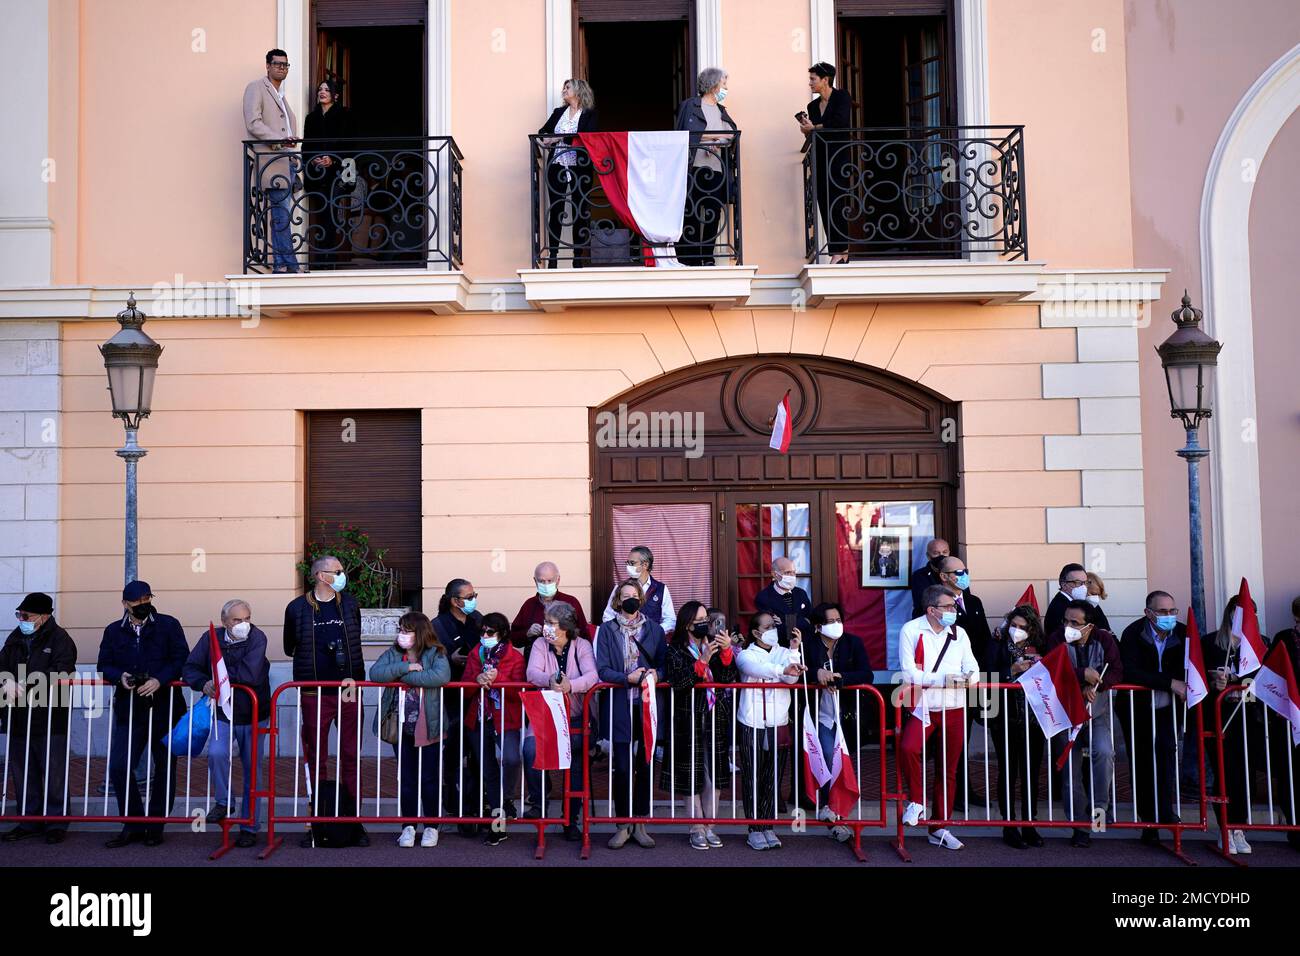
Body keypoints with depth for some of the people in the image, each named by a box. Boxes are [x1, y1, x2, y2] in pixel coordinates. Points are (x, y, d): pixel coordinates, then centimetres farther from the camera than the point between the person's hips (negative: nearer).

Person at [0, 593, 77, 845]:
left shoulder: (60, 639, -7)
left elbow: (60, 672, -18)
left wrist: (24, 686, -24)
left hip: (50, 720, -6)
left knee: (54, 772, -1)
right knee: (22, 773, 12)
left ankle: (56, 822, 9)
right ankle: (29, 821, 24)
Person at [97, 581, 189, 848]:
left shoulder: (169, 625, 1)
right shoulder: (113, 631, 10)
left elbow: (181, 659, -6)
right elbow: (104, 665, 8)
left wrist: (159, 680, -19)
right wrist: (120, 676, -12)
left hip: (165, 708, -2)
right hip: (129, 712, 2)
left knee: (165, 768, 6)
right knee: (119, 768, -6)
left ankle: (155, 827, 19)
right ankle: (133, 826, 10)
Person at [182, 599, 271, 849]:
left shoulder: (257, 638, -16)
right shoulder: (212, 639, -5)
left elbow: (250, 674, -27)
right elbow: (189, 669, -1)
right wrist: (204, 684, -21)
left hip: (253, 717, -2)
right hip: (223, 714, 2)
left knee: (252, 771, 7)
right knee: (216, 753, -25)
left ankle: (249, 827, 20)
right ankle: (223, 802, 1)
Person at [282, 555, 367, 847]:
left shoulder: (349, 604, 7)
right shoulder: (297, 608, -1)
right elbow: (289, 647, 11)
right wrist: (315, 658, 6)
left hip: (348, 691, 1)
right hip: (314, 694, -1)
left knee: (351, 757, 3)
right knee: (316, 759, 6)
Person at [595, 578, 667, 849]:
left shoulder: (654, 629, 9)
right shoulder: (607, 630, 4)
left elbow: (665, 663, 7)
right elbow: (603, 669, -4)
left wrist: (656, 675, -14)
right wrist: (629, 678, -18)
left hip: (648, 706, 2)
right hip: (620, 707, -2)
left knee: (645, 765, 6)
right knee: (622, 767, -1)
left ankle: (640, 824, 18)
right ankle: (623, 825, 12)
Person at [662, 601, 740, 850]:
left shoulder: (715, 645, 7)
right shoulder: (676, 651, -3)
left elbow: (728, 679, -3)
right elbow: (678, 684, -17)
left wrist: (726, 651, -16)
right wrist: (702, 661, -22)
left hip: (716, 719, 4)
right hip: (689, 721, -3)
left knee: (714, 775, 7)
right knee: (692, 776, 1)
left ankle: (709, 827, 17)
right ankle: (696, 829, 11)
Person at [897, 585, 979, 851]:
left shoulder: (959, 634, 8)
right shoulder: (910, 630, -6)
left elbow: (973, 669, 3)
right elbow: (909, 674, -14)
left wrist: (968, 677, -20)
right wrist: (945, 678, -19)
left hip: (954, 709, 4)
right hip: (923, 707, -4)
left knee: (949, 769, 9)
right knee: (909, 748, -30)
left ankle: (939, 828, 25)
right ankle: (916, 802, -4)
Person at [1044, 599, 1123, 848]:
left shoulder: (1105, 639, -4)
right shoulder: (1056, 639, -7)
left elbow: (1117, 673, -11)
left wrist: (1095, 685, -25)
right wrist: (1084, 674, -29)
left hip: (1097, 712, 0)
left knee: (1104, 752, -27)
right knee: (1070, 770, 2)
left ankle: (1100, 806, -9)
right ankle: (1081, 826, 15)